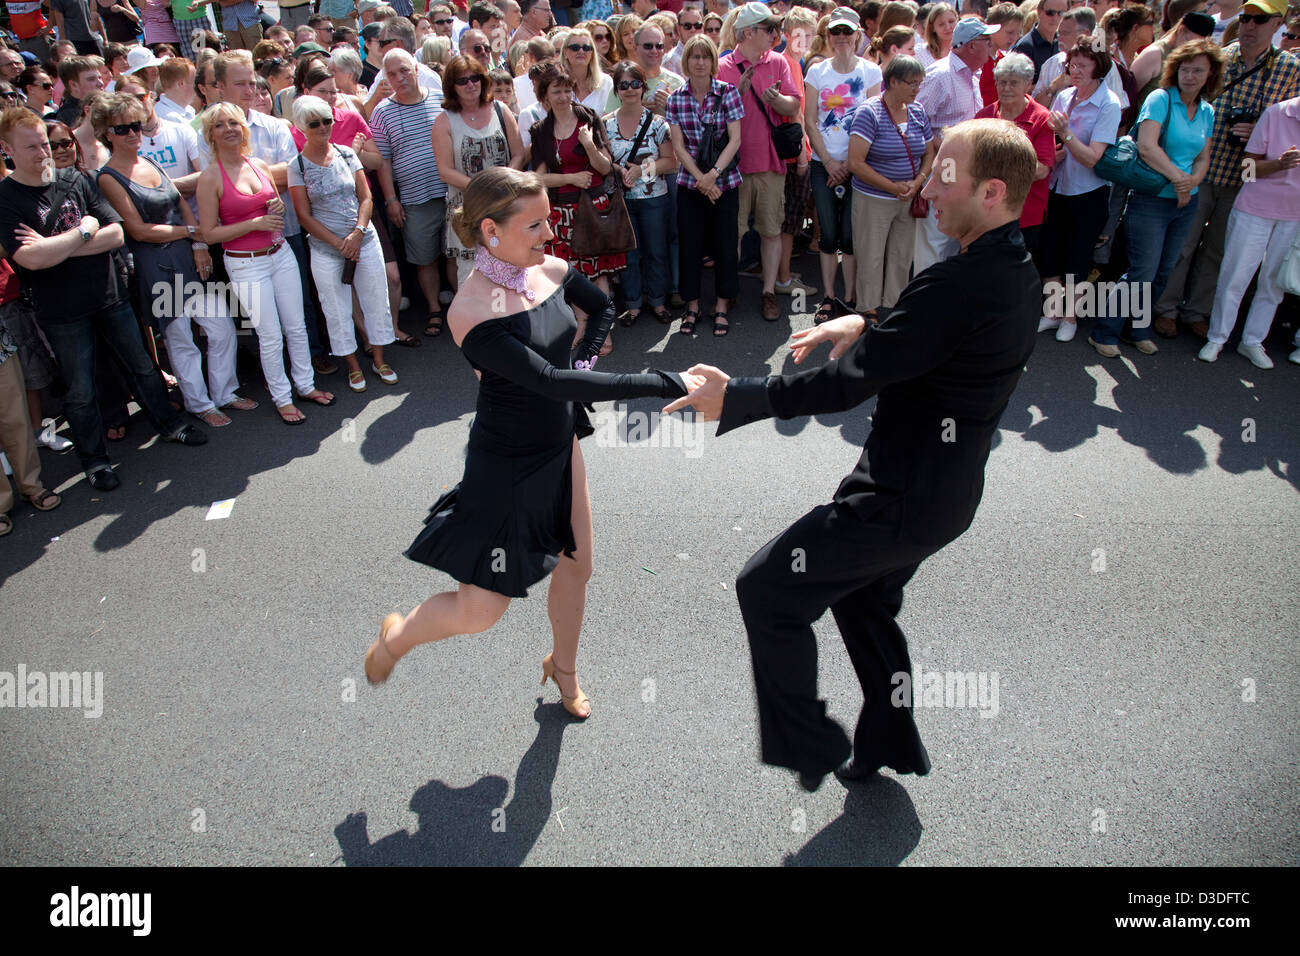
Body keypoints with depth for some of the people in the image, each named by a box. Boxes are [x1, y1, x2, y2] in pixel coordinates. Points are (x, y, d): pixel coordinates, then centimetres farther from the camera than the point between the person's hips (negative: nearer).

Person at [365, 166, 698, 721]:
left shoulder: (551, 272, -7)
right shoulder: (471, 313, -28)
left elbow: (603, 307, 15)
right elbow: (550, 381, -35)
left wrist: (584, 365, -2)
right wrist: (665, 384, -36)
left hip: (560, 444, 7)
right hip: (505, 467, -7)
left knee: (575, 566, 20)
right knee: (481, 610, 3)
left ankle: (563, 668, 47)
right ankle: (397, 636, 34)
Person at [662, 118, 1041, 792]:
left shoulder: (960, 286, -28)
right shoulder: (1018, 273, 3)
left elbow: (847, 383, -27)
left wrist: (734, 398, -20)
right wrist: (865, 326, 7)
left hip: (899, 501, -10)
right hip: (944, 490, 10)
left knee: (767, 589, -1)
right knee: (864, 601, 27)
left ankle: (806, 743, 16)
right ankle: (889, 743, 45)